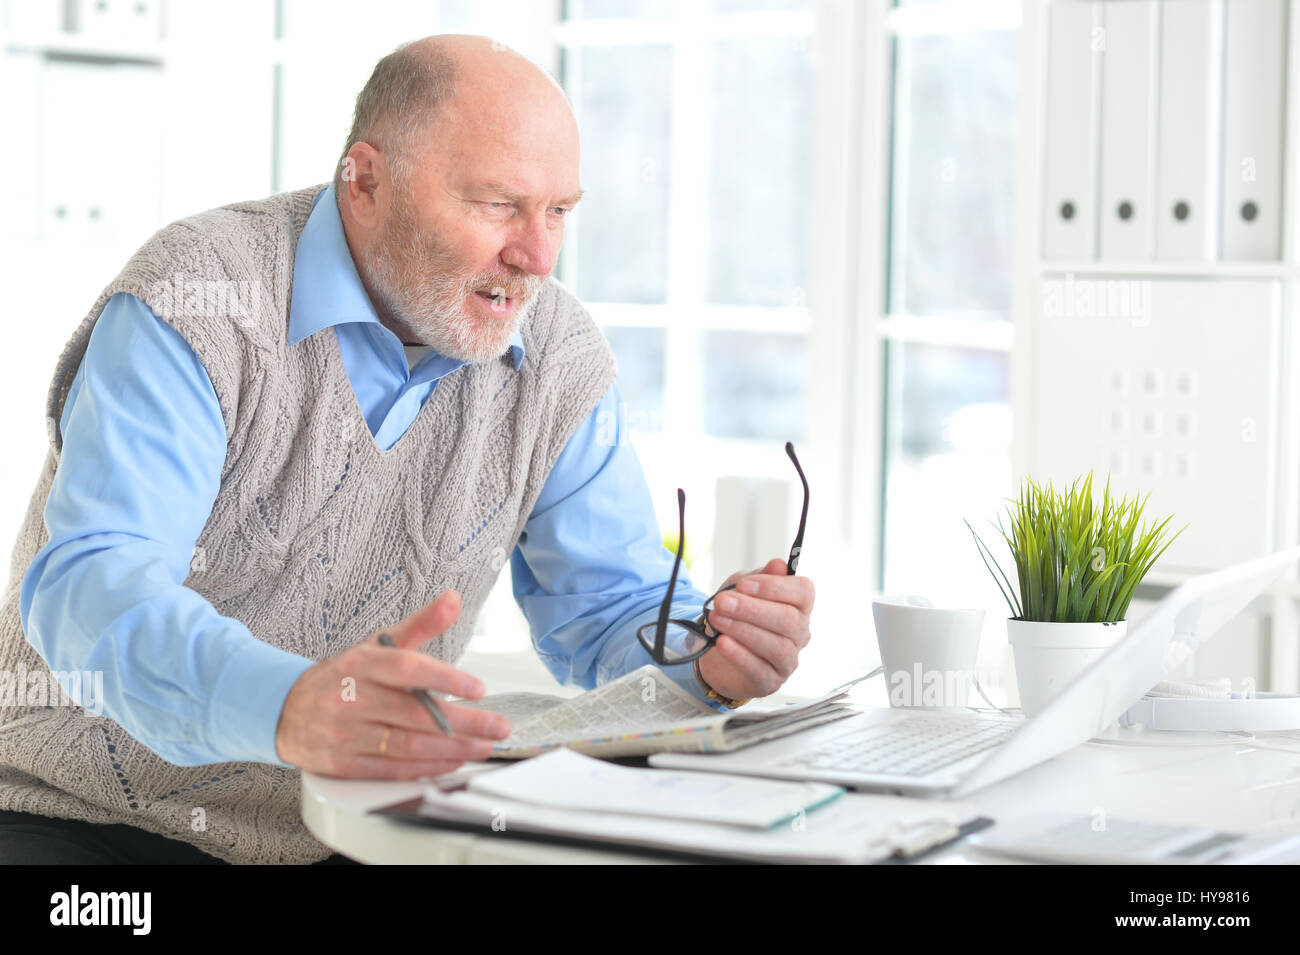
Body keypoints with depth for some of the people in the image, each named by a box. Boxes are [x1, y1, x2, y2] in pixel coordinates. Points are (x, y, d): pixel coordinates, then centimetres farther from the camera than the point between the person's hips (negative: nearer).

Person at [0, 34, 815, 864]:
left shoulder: (560, 361, -1)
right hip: (90, 819, -4)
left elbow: (612, 608, 6)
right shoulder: (194, 305, -19)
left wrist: (707, 659, -20)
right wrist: (285, 706, -53)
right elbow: (91, 581, -32)